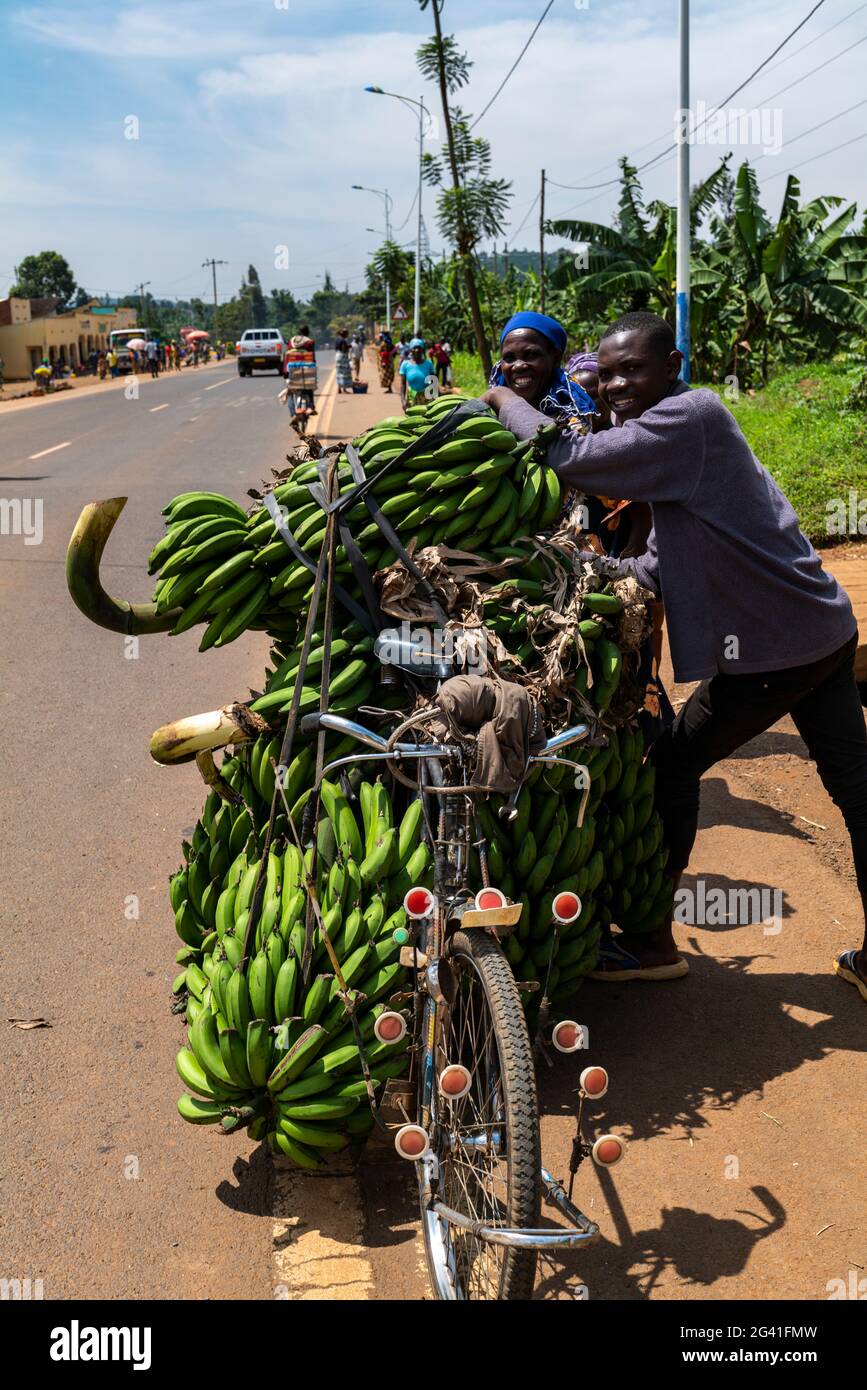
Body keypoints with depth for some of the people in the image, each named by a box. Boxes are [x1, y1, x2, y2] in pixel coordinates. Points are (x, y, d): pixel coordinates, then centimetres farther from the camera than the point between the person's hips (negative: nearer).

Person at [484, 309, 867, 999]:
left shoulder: (690, 415, -17)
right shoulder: (683, 429, 13)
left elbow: (571, 458, -25)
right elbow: (662, 570, 10)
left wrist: (507, 402, -9)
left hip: (774, 647, -10)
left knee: (674, 765, 4)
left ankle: (653, 941, 16)